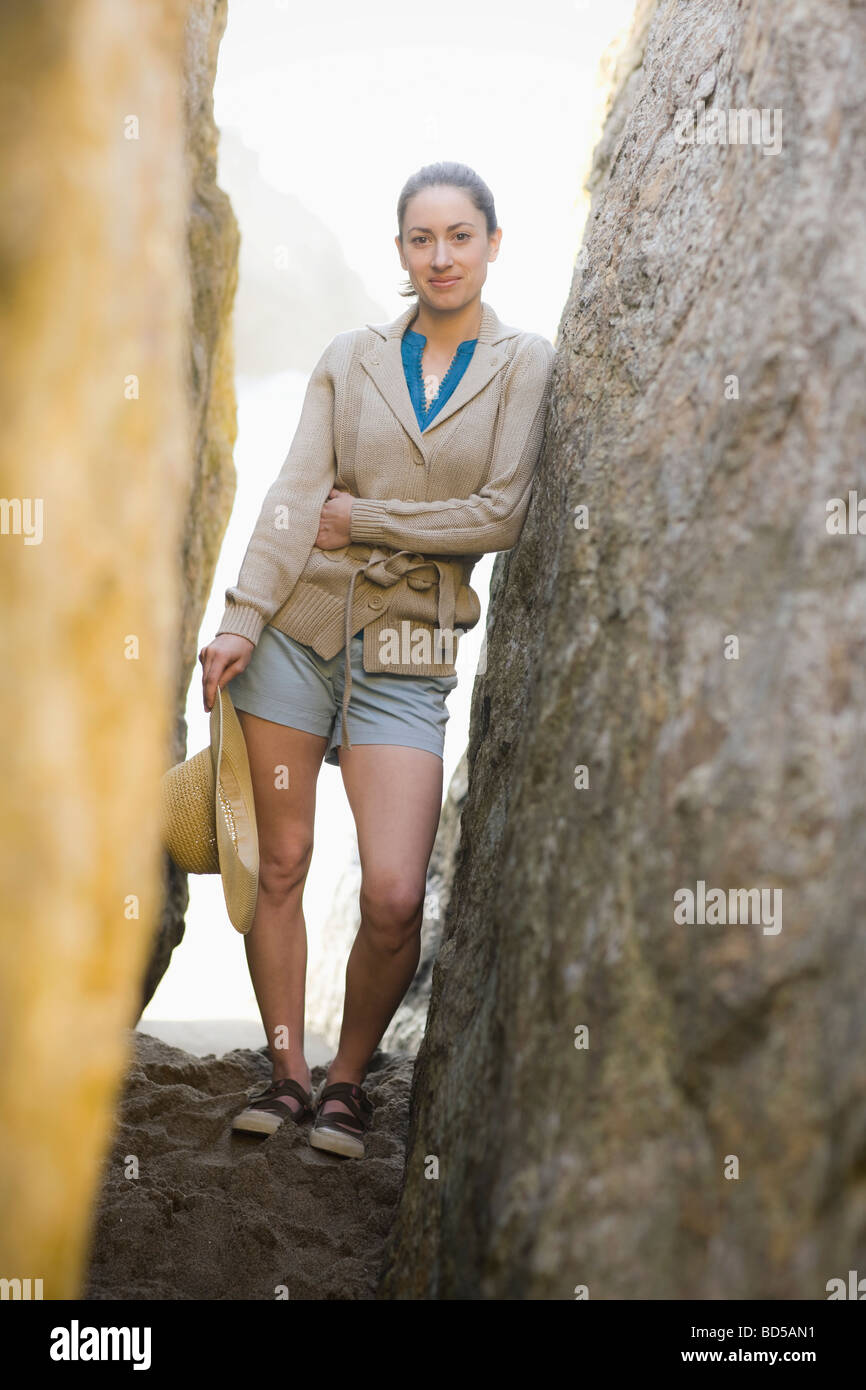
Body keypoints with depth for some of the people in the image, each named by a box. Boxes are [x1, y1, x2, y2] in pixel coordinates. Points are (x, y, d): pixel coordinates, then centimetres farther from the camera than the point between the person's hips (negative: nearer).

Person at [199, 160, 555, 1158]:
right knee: (280, 866, 4)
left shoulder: (522, 364, 3)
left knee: (394, 894, -10)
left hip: (407, 653, -2)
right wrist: (242, 617, -10)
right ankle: (287, 1071, 20)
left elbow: (501, 516, -7)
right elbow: (295, 494, 0)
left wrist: (361, 521, -5)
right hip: (298, 626, 2)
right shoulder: (350, 357, 9)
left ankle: (349, 1077, 14)